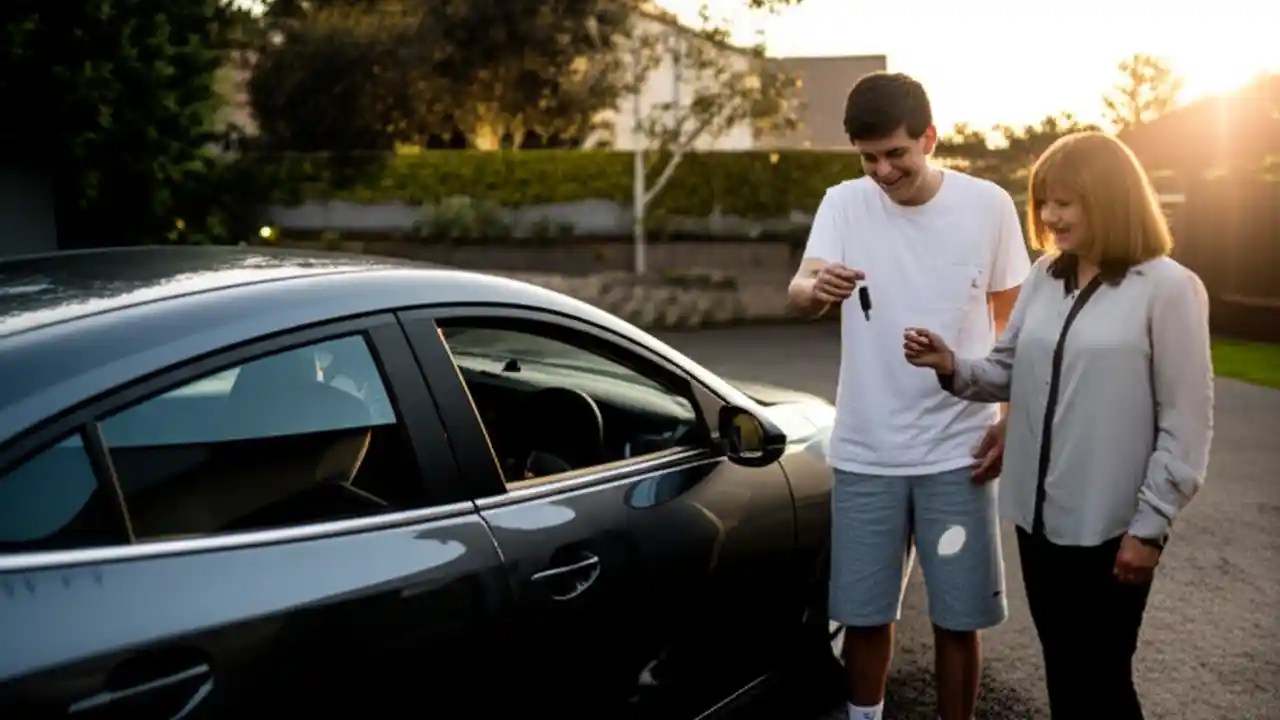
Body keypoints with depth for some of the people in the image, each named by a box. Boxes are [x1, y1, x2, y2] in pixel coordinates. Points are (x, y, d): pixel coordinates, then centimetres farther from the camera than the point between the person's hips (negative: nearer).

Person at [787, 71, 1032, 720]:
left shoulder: (988, 205, -4)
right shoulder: (844, 203, -3)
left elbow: (1011, 319, 5)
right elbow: (797, 296, -17)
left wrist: (1011, 420, -2)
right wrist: (817, 288, -41)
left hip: (957, 450, -1)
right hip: (865, 451, 1)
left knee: (957, 617, 8)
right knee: (865, 613, 11)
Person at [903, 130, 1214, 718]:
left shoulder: (1169, 288, -10)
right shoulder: (1045, 276, 8)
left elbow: (1187, 422, -11)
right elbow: (1010, 373, 9)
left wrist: (1150, 524, -12)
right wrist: (953, 366, -12)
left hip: (1110, 525, -6)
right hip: (1039, 515, 6)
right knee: (1062, 672, 18)